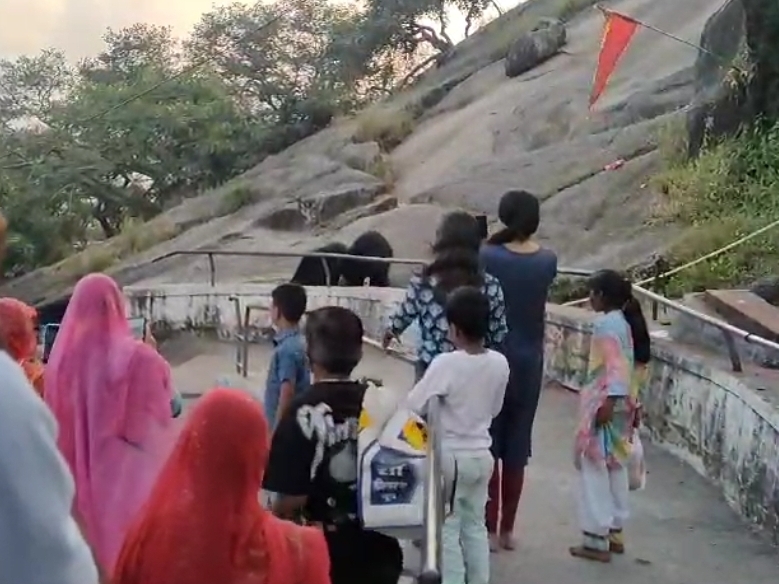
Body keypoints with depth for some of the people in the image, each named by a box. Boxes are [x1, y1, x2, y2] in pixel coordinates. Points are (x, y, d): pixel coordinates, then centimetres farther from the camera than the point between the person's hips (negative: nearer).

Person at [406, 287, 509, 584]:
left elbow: (414, 405, -16)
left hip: (450, 457, -5)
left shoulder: (446, 363, -22)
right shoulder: (499, 363, -5)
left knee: (447, 529, 6)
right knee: (475, 526, 18)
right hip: (481, 455, 6)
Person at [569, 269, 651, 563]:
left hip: (604, 402, -10)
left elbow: (615, 365, -24)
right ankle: (614, 532, 23)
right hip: (621, 402, 10)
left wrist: (608, 401, -28)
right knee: (614, 466, 15)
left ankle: (597, 540, 0)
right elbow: (625, 364, 15)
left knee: (594, 468, -3)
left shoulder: (606, 323, -15)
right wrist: (627, 401, 18)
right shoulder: (623, 322, 13)